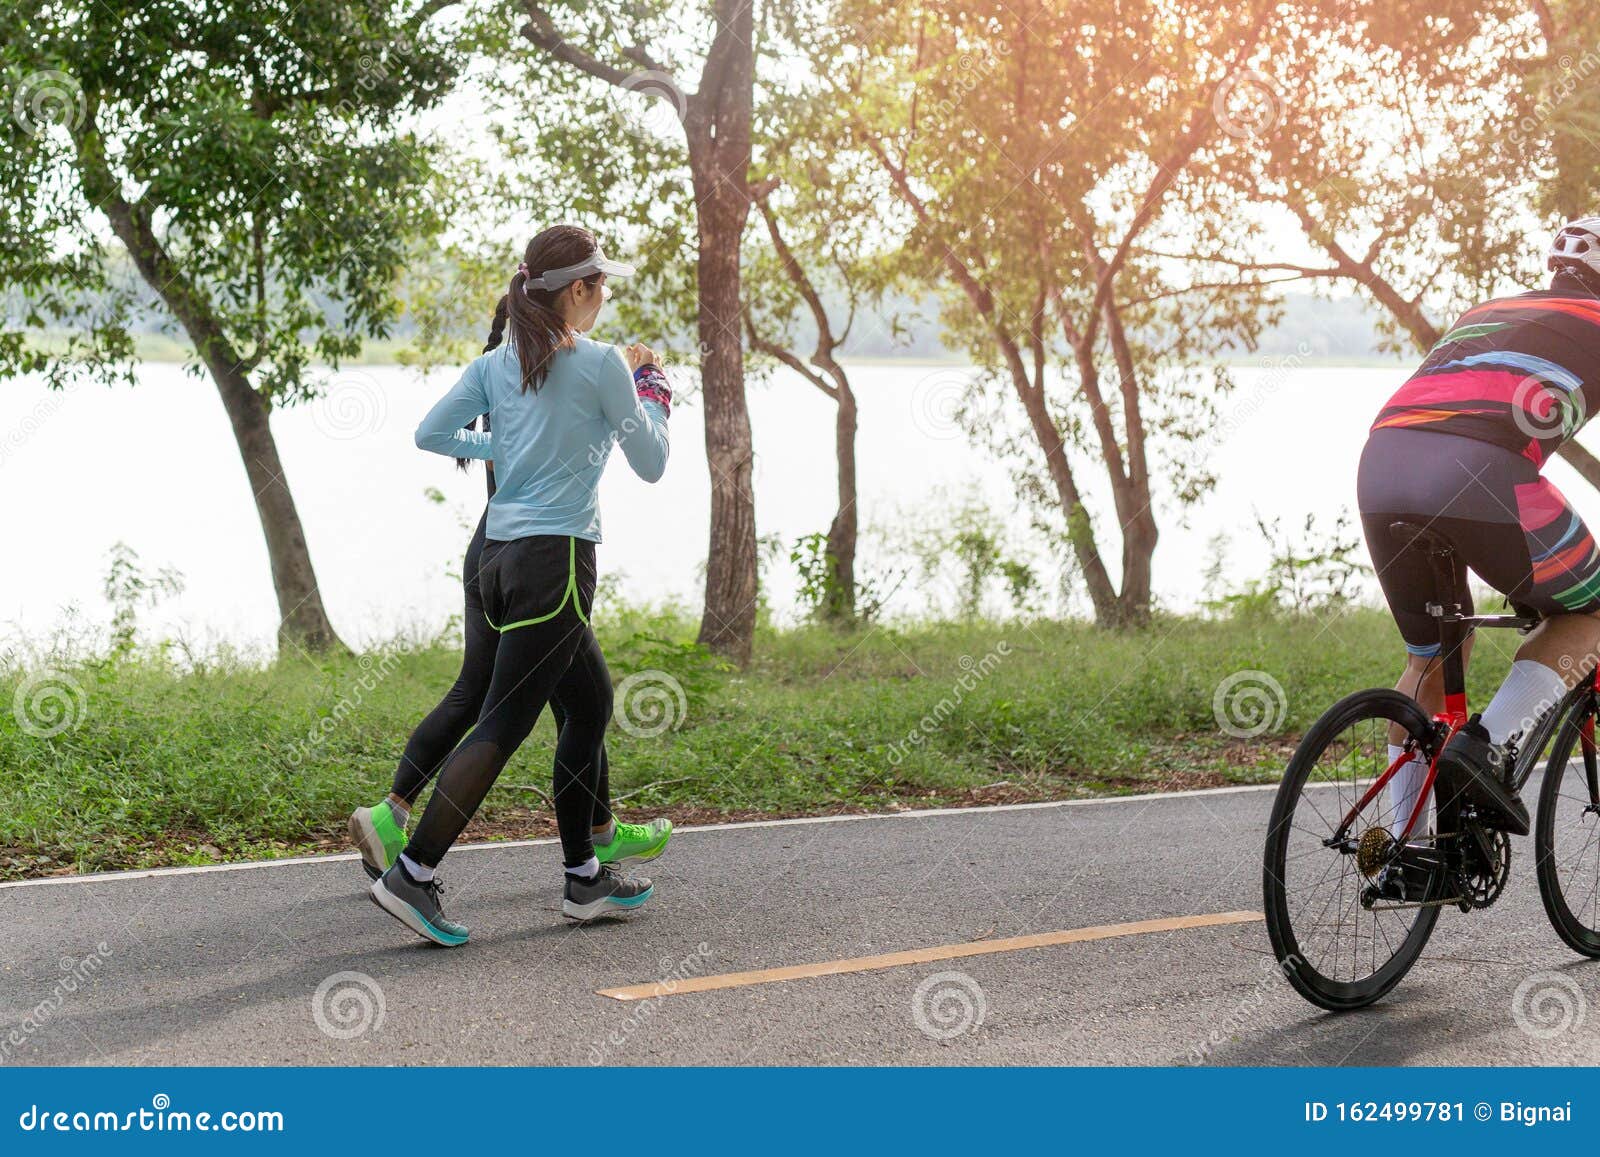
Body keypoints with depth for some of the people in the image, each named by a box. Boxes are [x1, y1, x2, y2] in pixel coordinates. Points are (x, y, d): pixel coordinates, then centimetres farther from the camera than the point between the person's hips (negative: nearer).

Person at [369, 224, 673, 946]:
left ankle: (583, 877, 22)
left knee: (591, 704, 18)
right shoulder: (601, 364, -7)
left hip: (500, 557, 8)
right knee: (503, 724, -7)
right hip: (556, 561, -8)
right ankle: (414, 874, -12)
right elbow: (651, 465, 1)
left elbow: (431, 434, 7)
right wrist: (651, 386, 15)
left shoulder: (498, 364, 9)